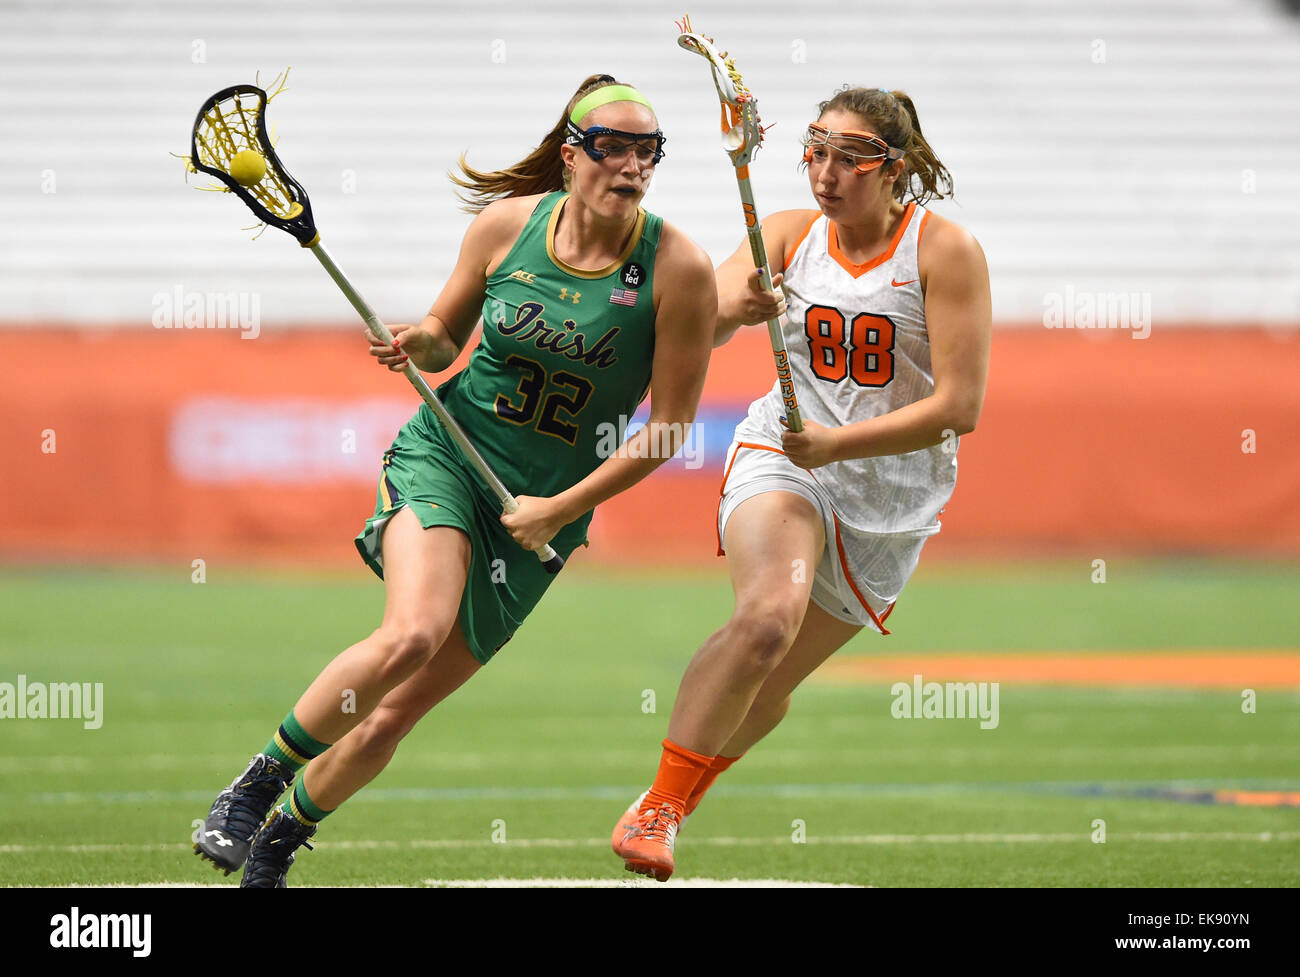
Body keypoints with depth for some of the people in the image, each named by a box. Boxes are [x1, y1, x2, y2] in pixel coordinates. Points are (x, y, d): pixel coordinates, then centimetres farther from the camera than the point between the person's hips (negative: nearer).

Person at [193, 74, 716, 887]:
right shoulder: (506, 224, -5)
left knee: (396, 712, 2)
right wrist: (420, 344, -12)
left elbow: (671, 422, -5)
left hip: (544, 510, 1)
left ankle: (277, 844, 27)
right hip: (443, 454, -1)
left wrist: (562, 509, -9)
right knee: (412, 633, -30)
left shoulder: (679, 269, -11)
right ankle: (255, 786, -11)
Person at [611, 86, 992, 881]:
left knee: (769, 693, 6)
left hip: (891, 502, 0)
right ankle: (658, 805, -23)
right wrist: (730, 306, -31)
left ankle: (678, 794, 34)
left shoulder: (946, 251, -10)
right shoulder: (791, 235, 0)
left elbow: (959, 406, -15)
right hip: (781, 459, 0)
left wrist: (834, 444, -24)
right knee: (769, 615, -31)